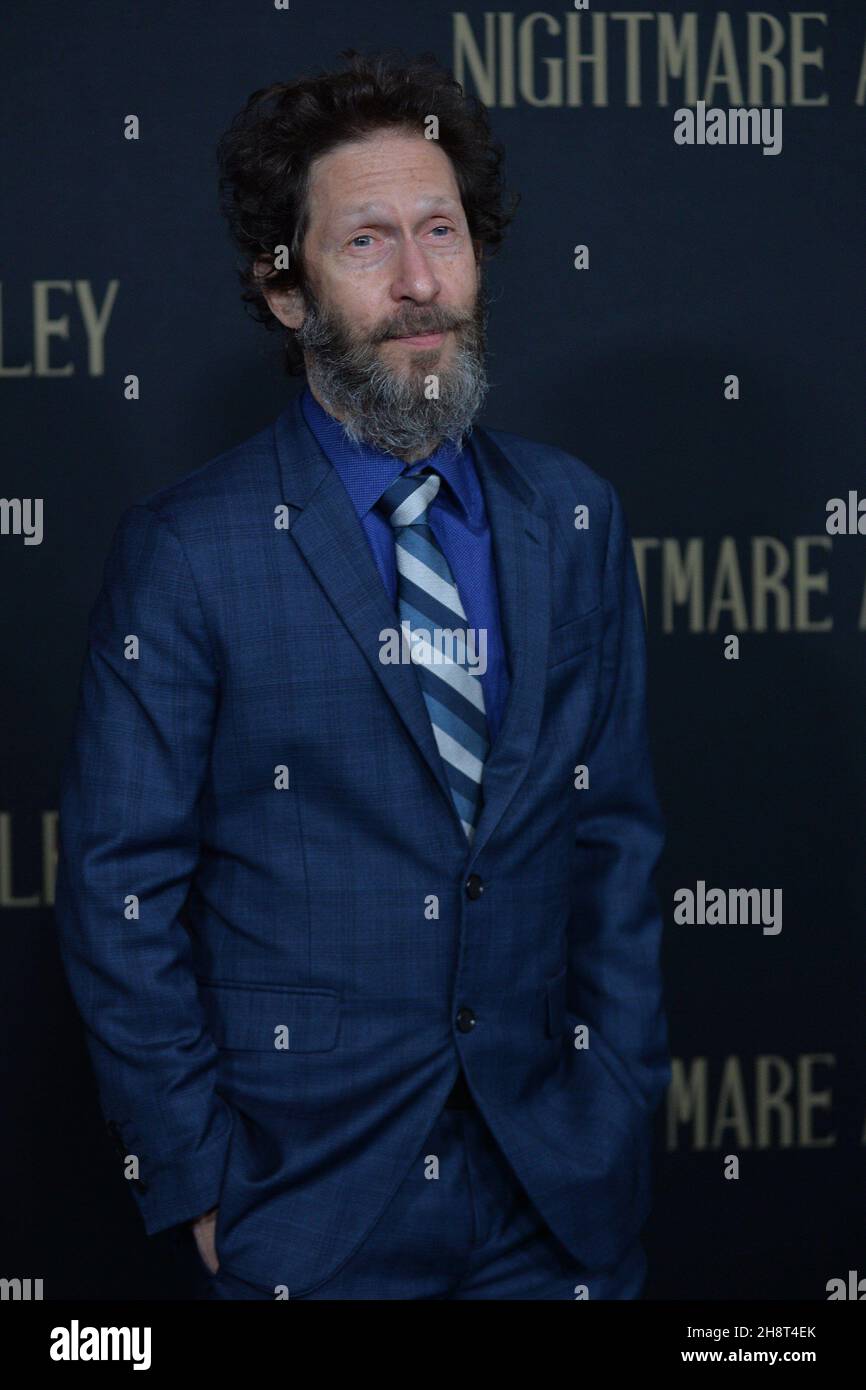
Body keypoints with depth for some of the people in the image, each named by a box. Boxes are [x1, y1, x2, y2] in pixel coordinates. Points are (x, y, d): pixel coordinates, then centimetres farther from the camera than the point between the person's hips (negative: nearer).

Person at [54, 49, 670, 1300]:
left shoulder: (576, 518, 2)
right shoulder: (183, 553, -10)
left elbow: (615, 832, 6)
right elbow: (120, 892, -7)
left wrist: (619, 1103, 0)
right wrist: (199, 1181, -7)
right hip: (310, 1196, -3)